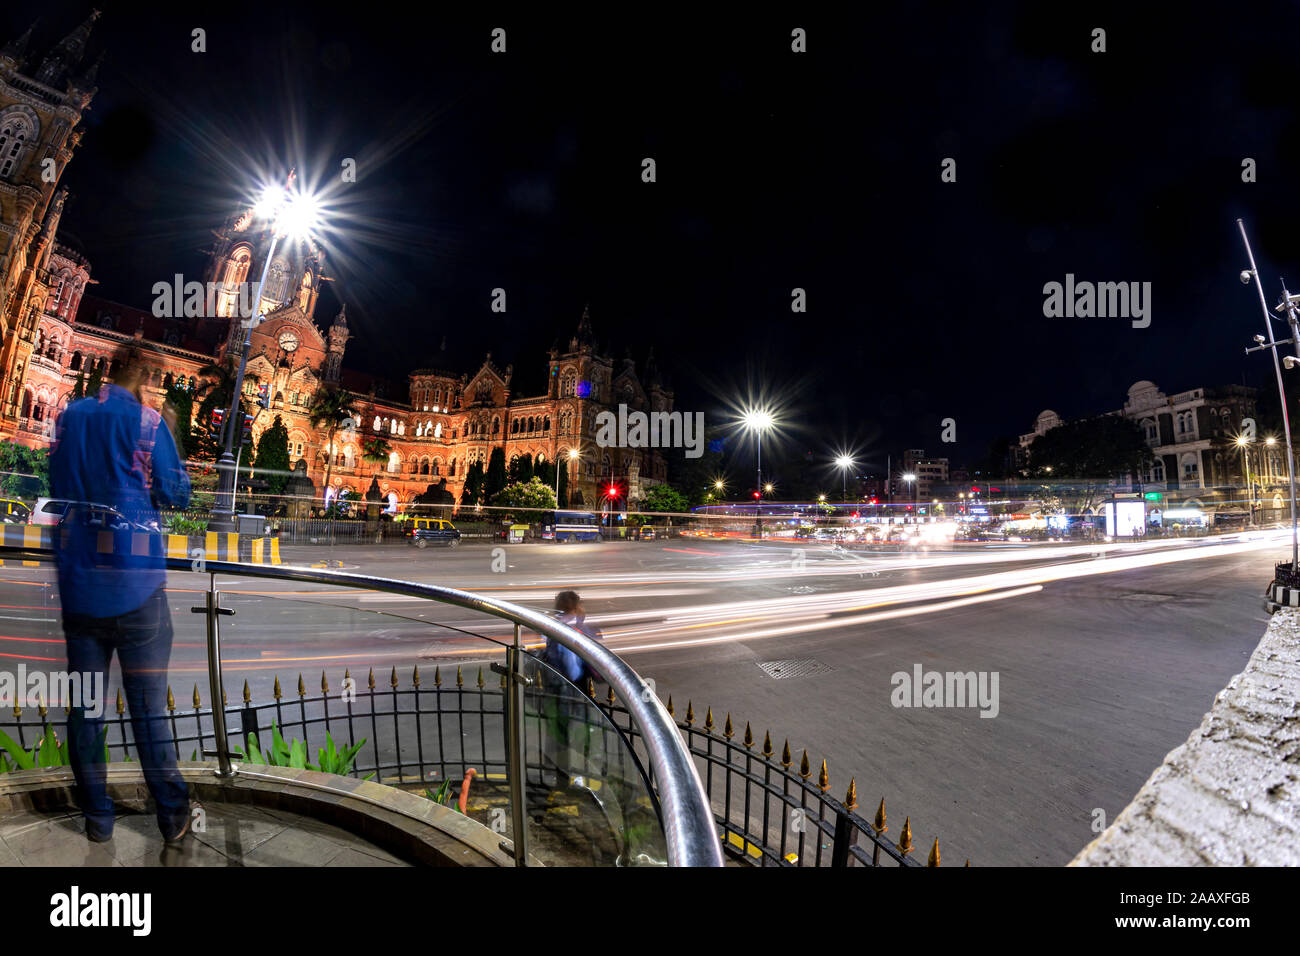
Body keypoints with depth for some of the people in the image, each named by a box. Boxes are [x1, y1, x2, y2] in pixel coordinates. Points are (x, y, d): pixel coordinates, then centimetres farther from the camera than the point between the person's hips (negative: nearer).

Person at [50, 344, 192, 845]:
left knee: (84, 704, 12)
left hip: (78, 580, 5)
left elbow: (57, 486, 18)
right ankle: (172, 816, 16)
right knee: (148, 705, 4)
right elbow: (178, 494, -4)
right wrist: (171, 434, 5)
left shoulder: (69, 416, 7)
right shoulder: (146, 421, -8)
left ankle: (97, 818, 22)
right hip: (135, 583, -4)